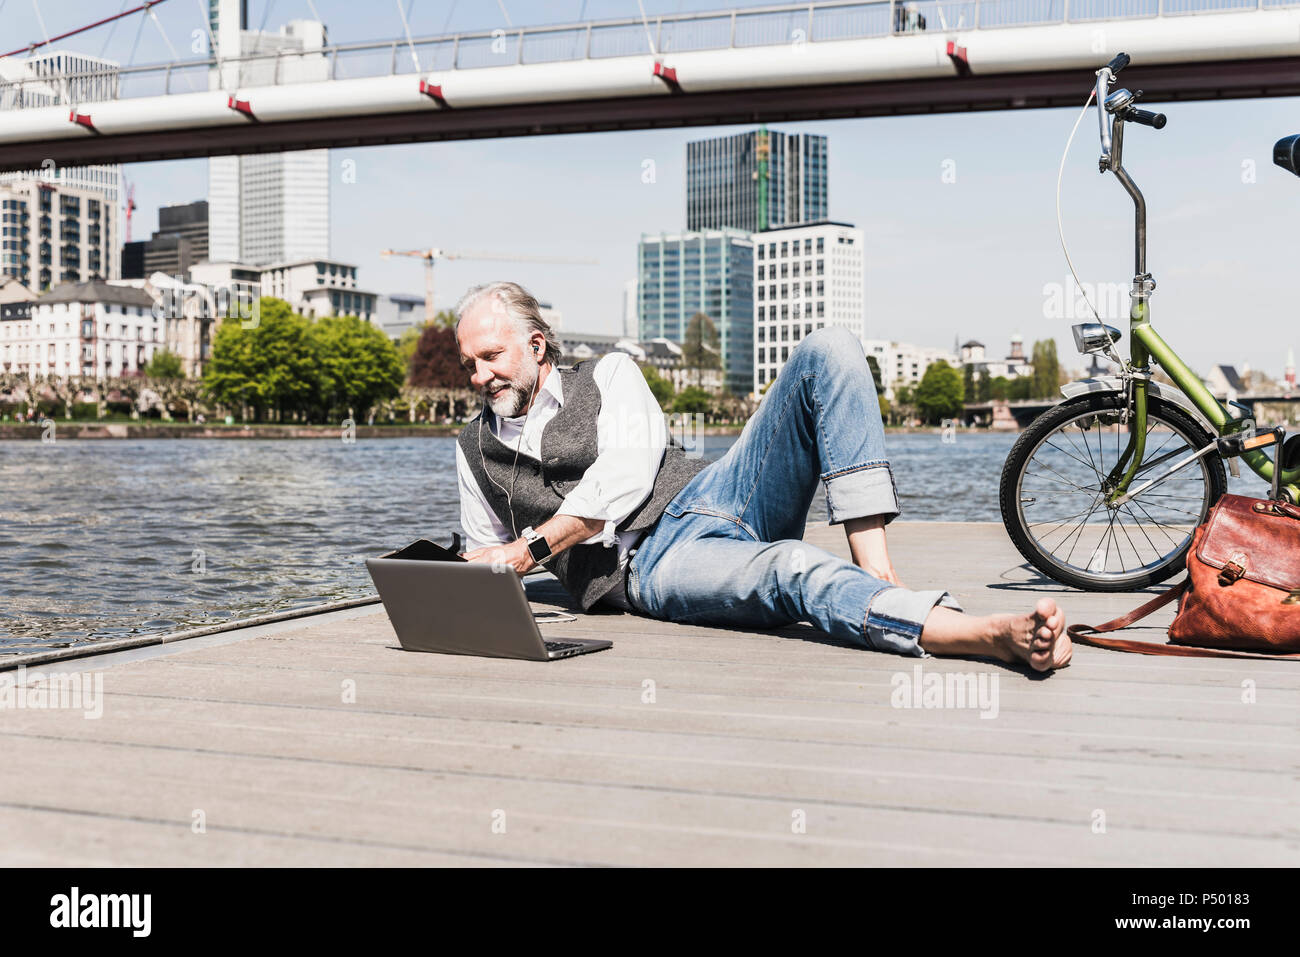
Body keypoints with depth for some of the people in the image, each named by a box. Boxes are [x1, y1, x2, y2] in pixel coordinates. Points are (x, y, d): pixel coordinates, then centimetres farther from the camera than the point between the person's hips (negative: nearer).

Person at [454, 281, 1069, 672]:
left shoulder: (608, 375, 15)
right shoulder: (475, 450, 20)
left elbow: (624, 479, -2)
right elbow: (486, 559, 25)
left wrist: (531, 547, -8)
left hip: (711, 497, 3)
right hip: (649, 568, -3)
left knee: (828, 351, -17)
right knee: (792, 570, -38)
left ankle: (877, 572, -28)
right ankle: (1001, 634, -57)